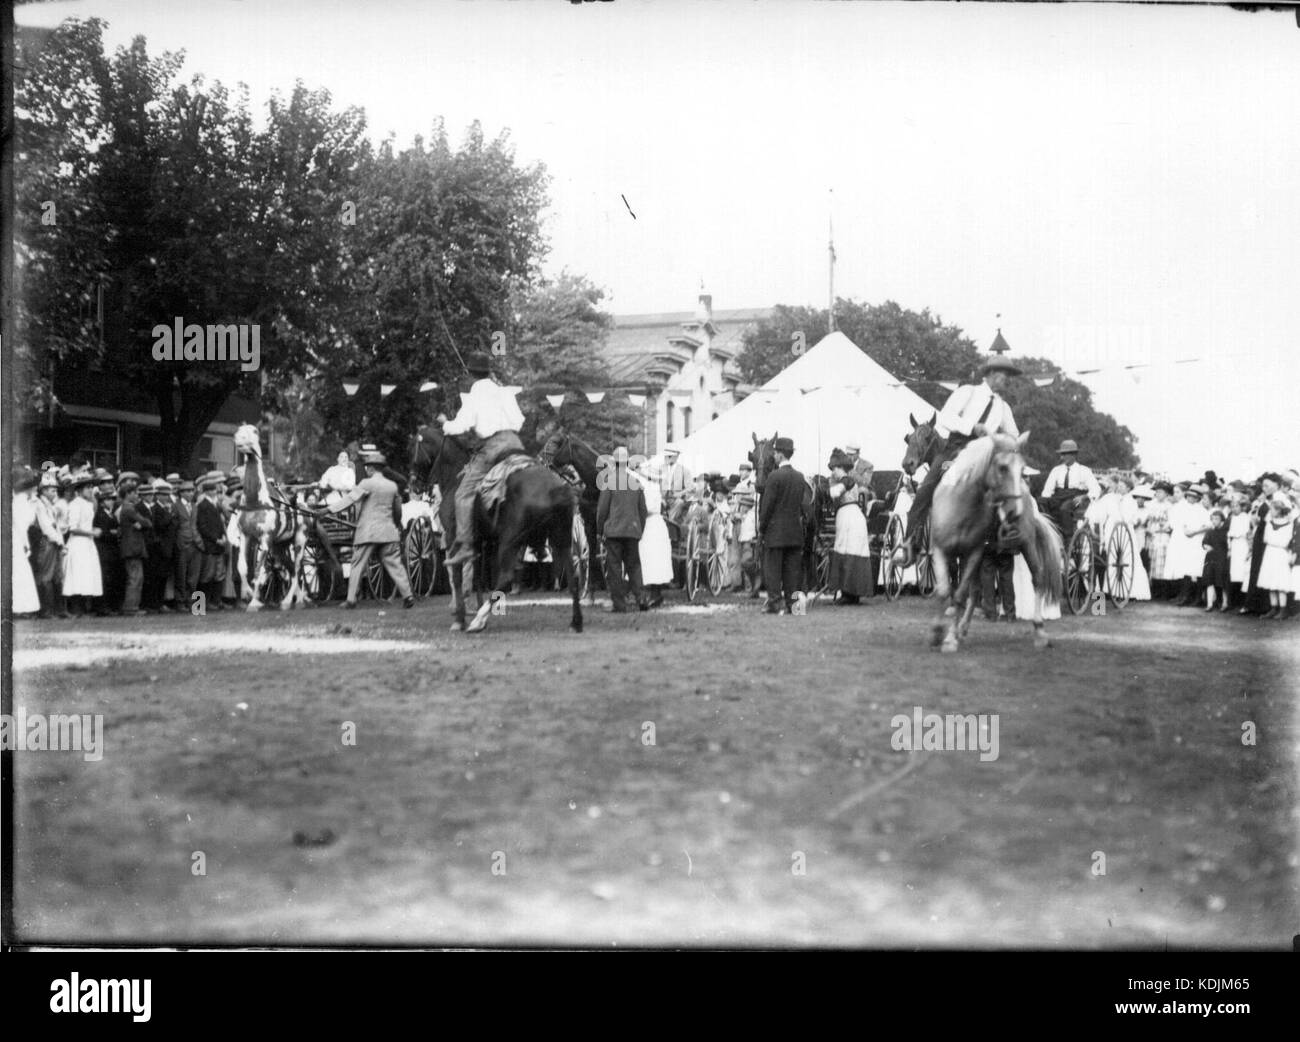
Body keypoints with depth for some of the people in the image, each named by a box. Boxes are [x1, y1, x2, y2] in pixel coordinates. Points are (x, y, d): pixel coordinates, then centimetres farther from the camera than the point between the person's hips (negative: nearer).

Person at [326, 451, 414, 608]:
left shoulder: (368, 484, -8)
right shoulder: (392, 486, 9)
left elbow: (350, 499, -13)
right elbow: (397, 508, 20)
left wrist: (329, 509, -12)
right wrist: (396, 523, 37)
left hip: (368, 532, -4)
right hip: (388, 531, 4)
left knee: (358, 565, 3)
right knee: (395, 564, 6)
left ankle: (351, 599, 3)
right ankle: (407, 596, -1)